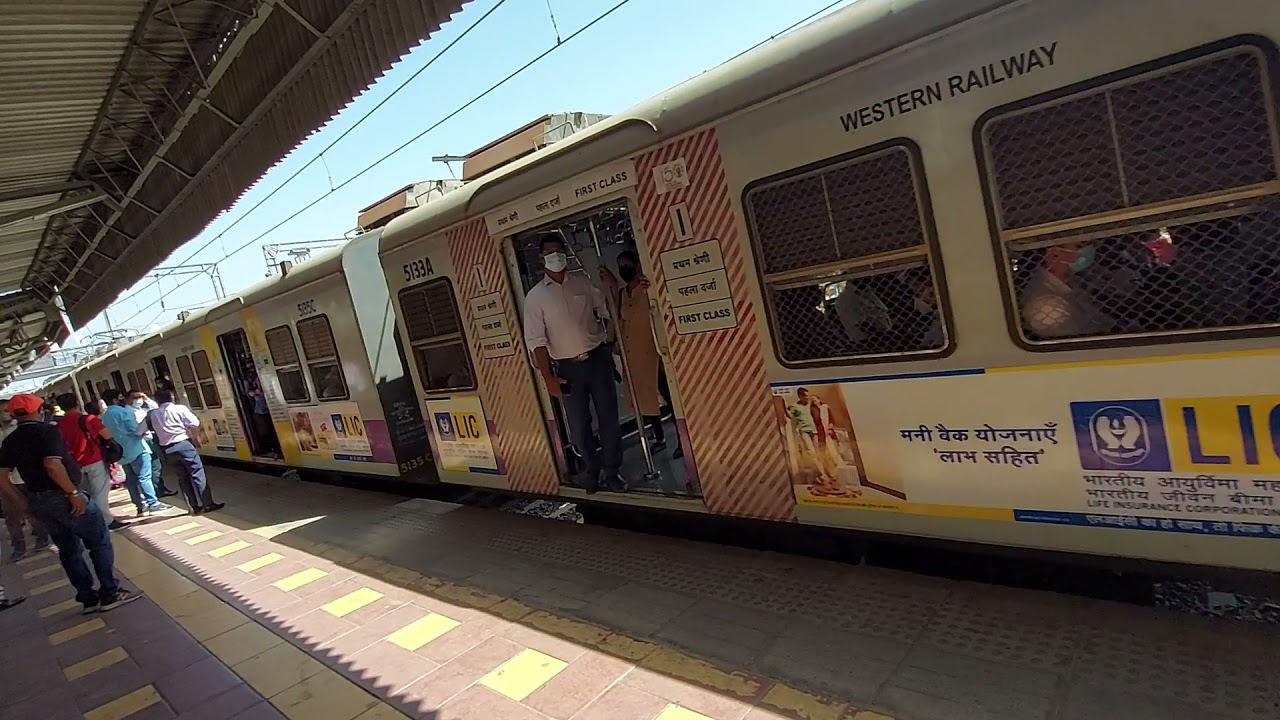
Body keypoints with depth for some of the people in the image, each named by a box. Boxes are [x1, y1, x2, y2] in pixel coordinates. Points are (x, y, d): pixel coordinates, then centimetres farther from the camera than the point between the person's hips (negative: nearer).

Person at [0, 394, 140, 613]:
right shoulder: (48, 431, -14)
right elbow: (52, 465, -29)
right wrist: (73, 493, -23)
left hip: (38, 502, 8)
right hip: (62, 497, -7)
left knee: (68, 550, 16)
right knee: (100, 543, 3)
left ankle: (88, 598, 20)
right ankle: (110, 594, 4)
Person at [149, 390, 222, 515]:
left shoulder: (153, 414, 10)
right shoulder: (180, 408, -4)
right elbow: (194, 423, -9)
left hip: (167, 449, 5)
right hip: (183, 444, -5)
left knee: (183, 477, 11)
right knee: (197, 473, -2)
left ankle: (194, 506, 13)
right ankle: (208, 504, -4)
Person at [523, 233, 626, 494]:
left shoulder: (583, 283, 5)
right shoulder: (535, 296, -2)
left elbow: (606, 311, 16)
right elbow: (536, 340, -5)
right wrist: (548, 377, -10)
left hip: (598, 359, 1)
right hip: (568, 367, -1)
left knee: (608, 418, 5)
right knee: (579, 425, 7)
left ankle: (611, 471, 19)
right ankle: (592, 470, 27)